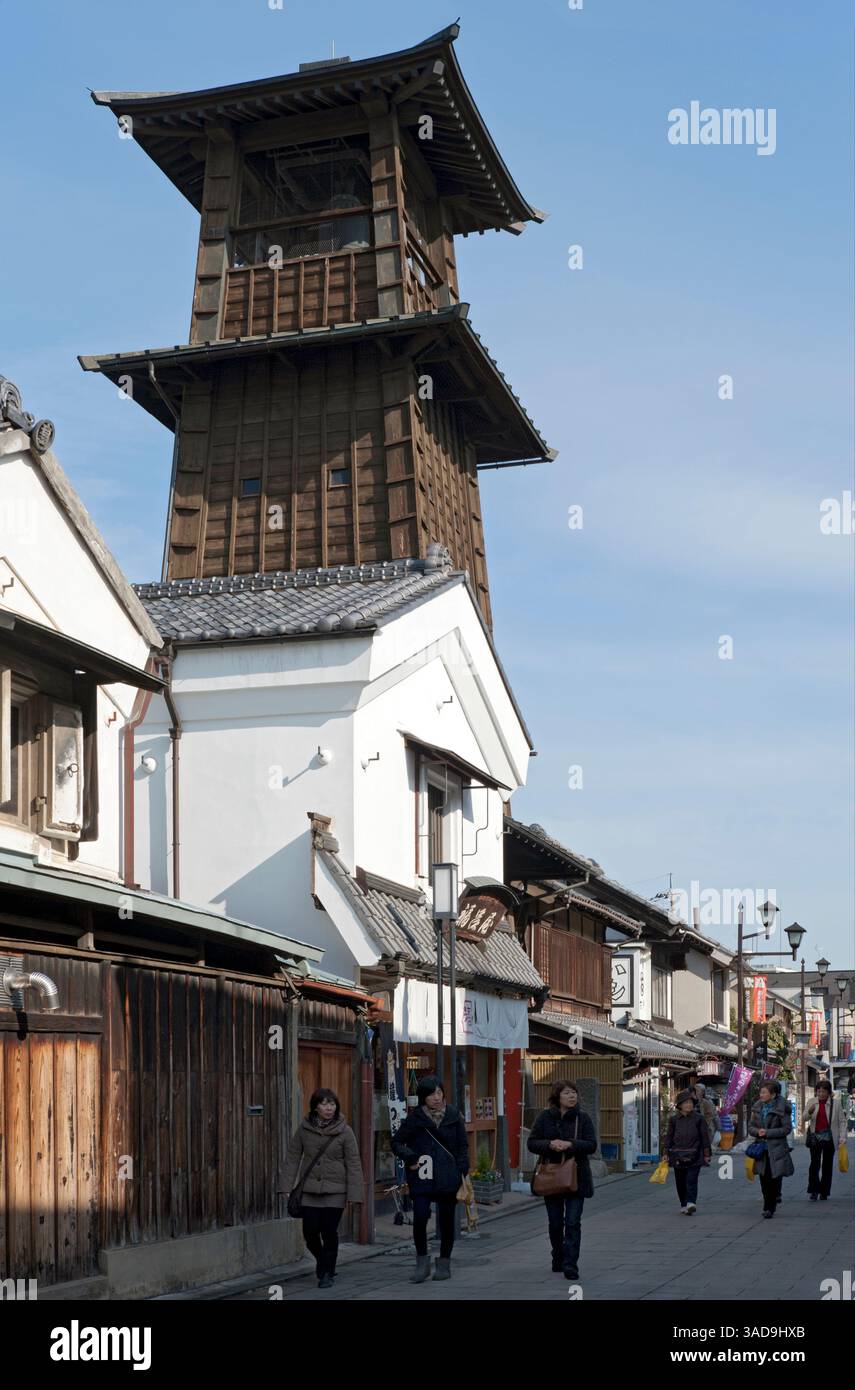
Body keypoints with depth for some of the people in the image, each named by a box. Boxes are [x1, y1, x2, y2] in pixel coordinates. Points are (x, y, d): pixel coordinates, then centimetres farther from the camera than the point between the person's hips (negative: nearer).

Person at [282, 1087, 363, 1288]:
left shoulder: (344, 1131, -6)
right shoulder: (304, 1128, 0)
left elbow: (353, 1164, -5)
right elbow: (293, 1157, 4)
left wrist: (354, 1194, -10)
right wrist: (287, 1186, -2)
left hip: (335, 1191, -2)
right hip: (310, 1190, 2)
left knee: (329, 1232, -1)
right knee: (310, 1232, 1)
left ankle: (327, 1272, 17)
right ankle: (322, 1261, 31)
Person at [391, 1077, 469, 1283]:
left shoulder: (453, 1116, 4)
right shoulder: (415, 1118, 1)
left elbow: (463, 1146, 9)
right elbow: (397, 1142, 8)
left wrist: (462, 1172, 0)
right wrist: (410, 1158, -8)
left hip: (448, 1179, 1)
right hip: (422, 1178, -1)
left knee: (446, 1220, 7)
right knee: (420, 1217, -14)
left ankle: (444, 1264, 23)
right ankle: (422, 1263, 3)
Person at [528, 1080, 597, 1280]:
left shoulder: (583, 1118, -1)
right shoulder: (545, 1117, 2)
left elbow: (592, 1145, -7)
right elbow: (532, 1143, 0)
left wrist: (570, 1145, -22)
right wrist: (550, 1144, -18)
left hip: (576, 1177, -2)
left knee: (573, 1222, -9)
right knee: (555, 1223, 11)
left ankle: (570, 1265, -9)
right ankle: (558, 1260, 29)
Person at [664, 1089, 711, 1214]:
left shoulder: (699, 1118, 2)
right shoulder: (674, 1119, 6)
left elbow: (705, 1136, 4)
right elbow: (669, 1137, 9)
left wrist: (707, 1153, 2)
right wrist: (666, 1153, 5)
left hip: (694, 1156, -2)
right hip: (678, 1156, 3)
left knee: (691, 1180, -14)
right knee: (680, 1182, 7)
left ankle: (691, 1203, -23)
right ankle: (684, 1205, 17)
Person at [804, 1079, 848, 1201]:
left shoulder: (836, 1103, 0)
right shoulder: (811, 1102, 5)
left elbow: (842, 1121, 3)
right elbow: (804, 1118, 0)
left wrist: (842, 1138, -4)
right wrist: (810, 1112, -23)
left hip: (829, 1137, 0)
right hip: (815, 1136, 0)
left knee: (827, 1165, 4)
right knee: (814, 1163, -9)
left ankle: (824, 1192, 12)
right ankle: (814, 1191, -5)